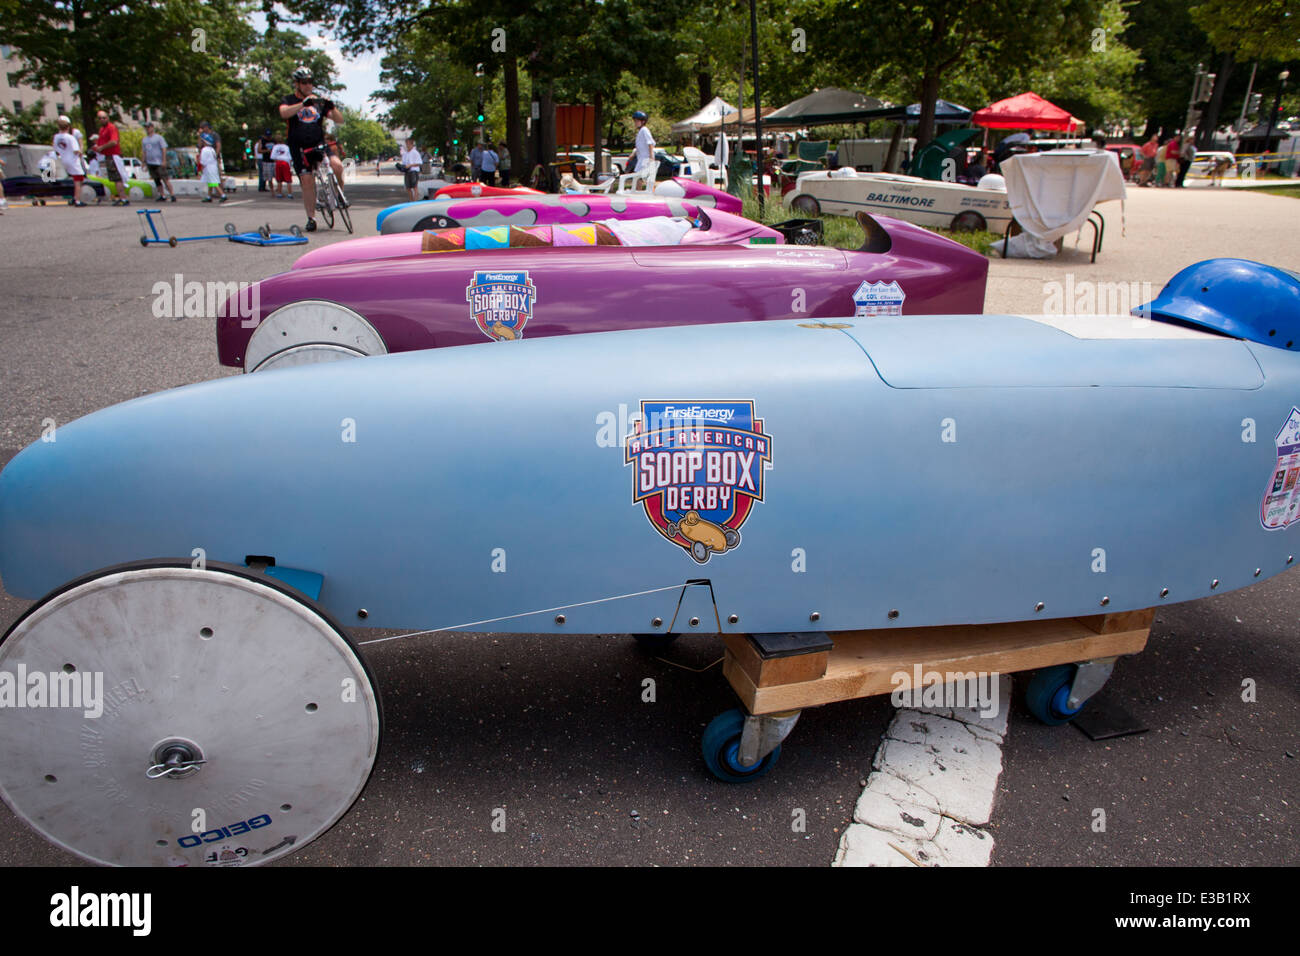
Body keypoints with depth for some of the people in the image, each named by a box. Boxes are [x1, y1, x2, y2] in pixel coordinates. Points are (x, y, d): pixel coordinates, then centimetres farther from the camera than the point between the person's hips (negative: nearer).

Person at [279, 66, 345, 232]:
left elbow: (339, 120, 6)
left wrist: (332, 107, -15)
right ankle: (311, 218, 2)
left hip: (319, 144, 2)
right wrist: (303, 103, -33)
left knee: (337, 165, -25)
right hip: (300, 148, -1)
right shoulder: (289, 100, 5)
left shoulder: (319, 101, 12)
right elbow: (284, 113, -20)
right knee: (307, 182, -10)